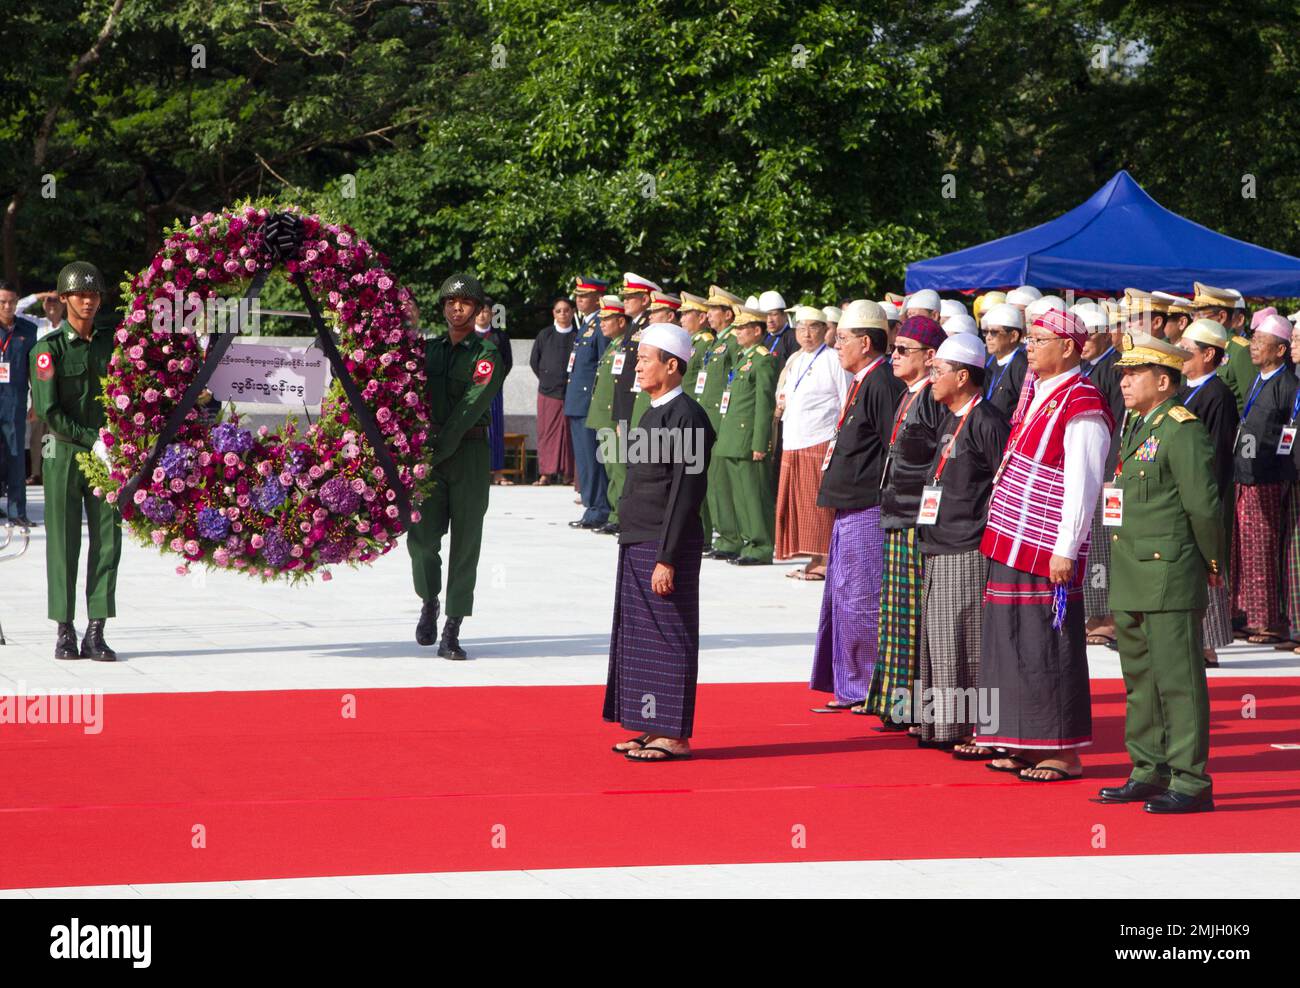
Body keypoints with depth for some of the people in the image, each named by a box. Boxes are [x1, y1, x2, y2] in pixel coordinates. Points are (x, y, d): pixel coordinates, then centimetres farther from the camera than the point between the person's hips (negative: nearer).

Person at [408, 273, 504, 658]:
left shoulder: (486, 354, -1)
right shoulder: (429, 349, 12)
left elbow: (471, 407, -10)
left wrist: (440, 449, -15)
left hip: (468, 452, -2)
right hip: (428, 450, 2)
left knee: (465, 542, -2)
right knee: (421, 537, -7)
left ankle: (452, 631, 3)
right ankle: (429, 601, 21)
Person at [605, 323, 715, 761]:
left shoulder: (685, 416, -15)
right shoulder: (655, 413, 14)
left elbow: (685, 492, -18)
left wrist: (666, 558, -20)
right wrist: (636, 547, 19)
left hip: (666, 545, -10)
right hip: (637, 543, 10)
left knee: (667, 639, -3)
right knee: (639, 636, 12)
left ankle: (674, 737, 3)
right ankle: (655, 729, 20)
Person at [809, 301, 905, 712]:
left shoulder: (882, 385, -16)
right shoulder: (861, 384, 16)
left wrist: (888, 501, -19)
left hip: (869, 513, -11)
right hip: (850, 511, 11)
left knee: (864, 600, -6)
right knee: (843, 597, 14)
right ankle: (853, 688, 21)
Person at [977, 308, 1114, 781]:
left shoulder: (1081, 405, -14)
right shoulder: (1035, 391, 13)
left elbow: (1082, 486, -17)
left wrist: (1066, 550, -19)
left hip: (1049, 551, -9)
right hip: (1012, 544, 9)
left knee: (1049, 649, -3)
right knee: (1014, 643, 12)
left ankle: (1065, 753, 4)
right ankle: (1026, 744, 21)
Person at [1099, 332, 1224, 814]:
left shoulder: (1182, 431, -13)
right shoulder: (1137, 427, 15)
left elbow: (1204, 507, -14)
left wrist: (1209, 564, -3)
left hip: (1168, 576, -10)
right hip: (1131, 582, 10)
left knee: (1177, 679, -6)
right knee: (1140, 679, 15)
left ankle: (1191, 783, -2)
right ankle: (1149, 772, 25)